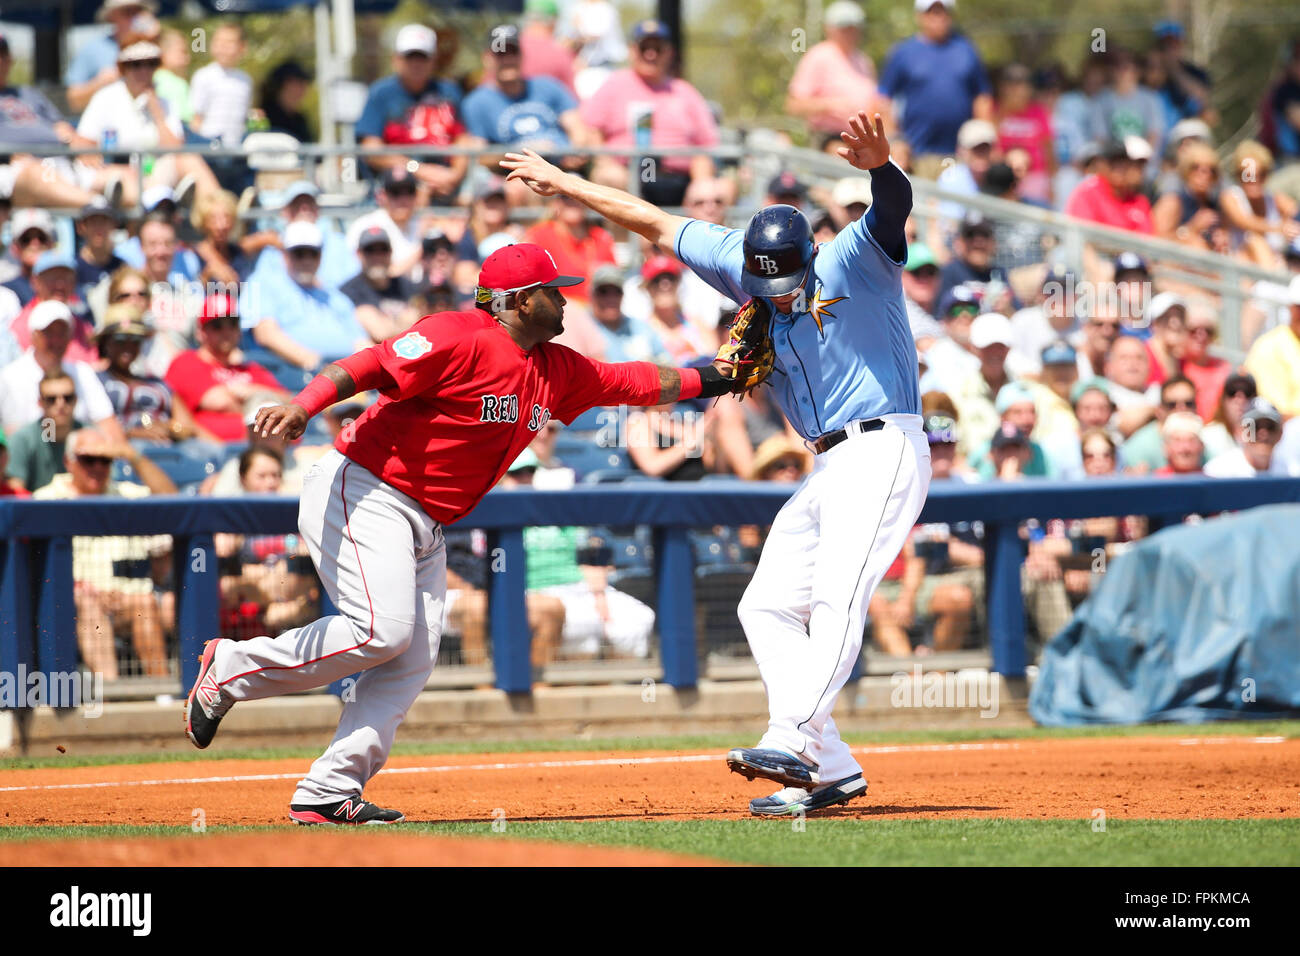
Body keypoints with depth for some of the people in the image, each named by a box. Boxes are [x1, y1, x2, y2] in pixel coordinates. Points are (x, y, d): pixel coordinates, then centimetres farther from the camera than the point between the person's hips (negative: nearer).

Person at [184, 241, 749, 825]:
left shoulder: (556, 371, 11)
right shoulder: (460, 339, -17)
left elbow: (626, 383, 25)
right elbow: (367, 366, -25)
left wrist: (704, 381, 23)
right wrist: (303, 407, -40)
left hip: (425, 527, 10)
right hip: (362, 492, -10)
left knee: (415, 659, -3)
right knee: (382, 630, -24)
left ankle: (330, 793, -6)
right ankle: (230, 668, -7)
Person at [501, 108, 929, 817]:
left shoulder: (857, 262, -11)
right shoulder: (748, 271, 7)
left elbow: (895, 205, -31)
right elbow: (659, 225, 15)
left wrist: (878, 165, -54)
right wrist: (562, 182, 17)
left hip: (884, 449, -9)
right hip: (828, 467, 9)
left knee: (838, 599, -21)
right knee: (767, 606, 3)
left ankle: (790, 744, -34)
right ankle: (829, 768, -2)